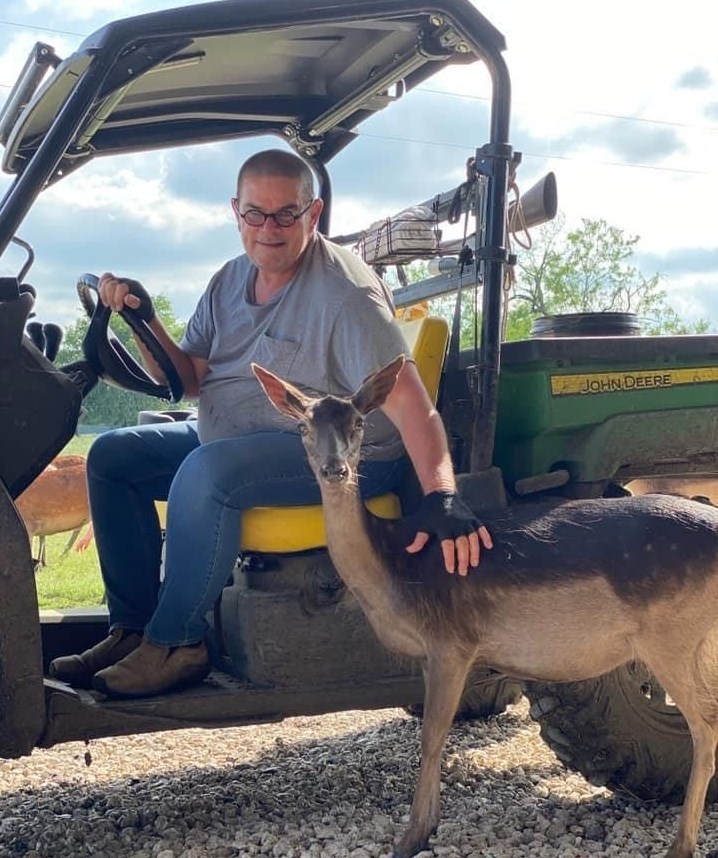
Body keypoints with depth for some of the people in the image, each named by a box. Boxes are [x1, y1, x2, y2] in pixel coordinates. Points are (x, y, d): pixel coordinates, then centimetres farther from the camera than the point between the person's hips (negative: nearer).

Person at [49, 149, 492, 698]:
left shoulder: (344, 290, -18)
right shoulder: (232, 281, 7)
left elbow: (408, 402, -28)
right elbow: (189, 380, 9)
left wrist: (441, 496, -41)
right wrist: (144, 320, -8)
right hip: (233, 441, 9)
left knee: (204, 472, -33)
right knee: (112, 456, 4)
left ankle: (176, 644, -15)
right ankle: (133, 628, 6)